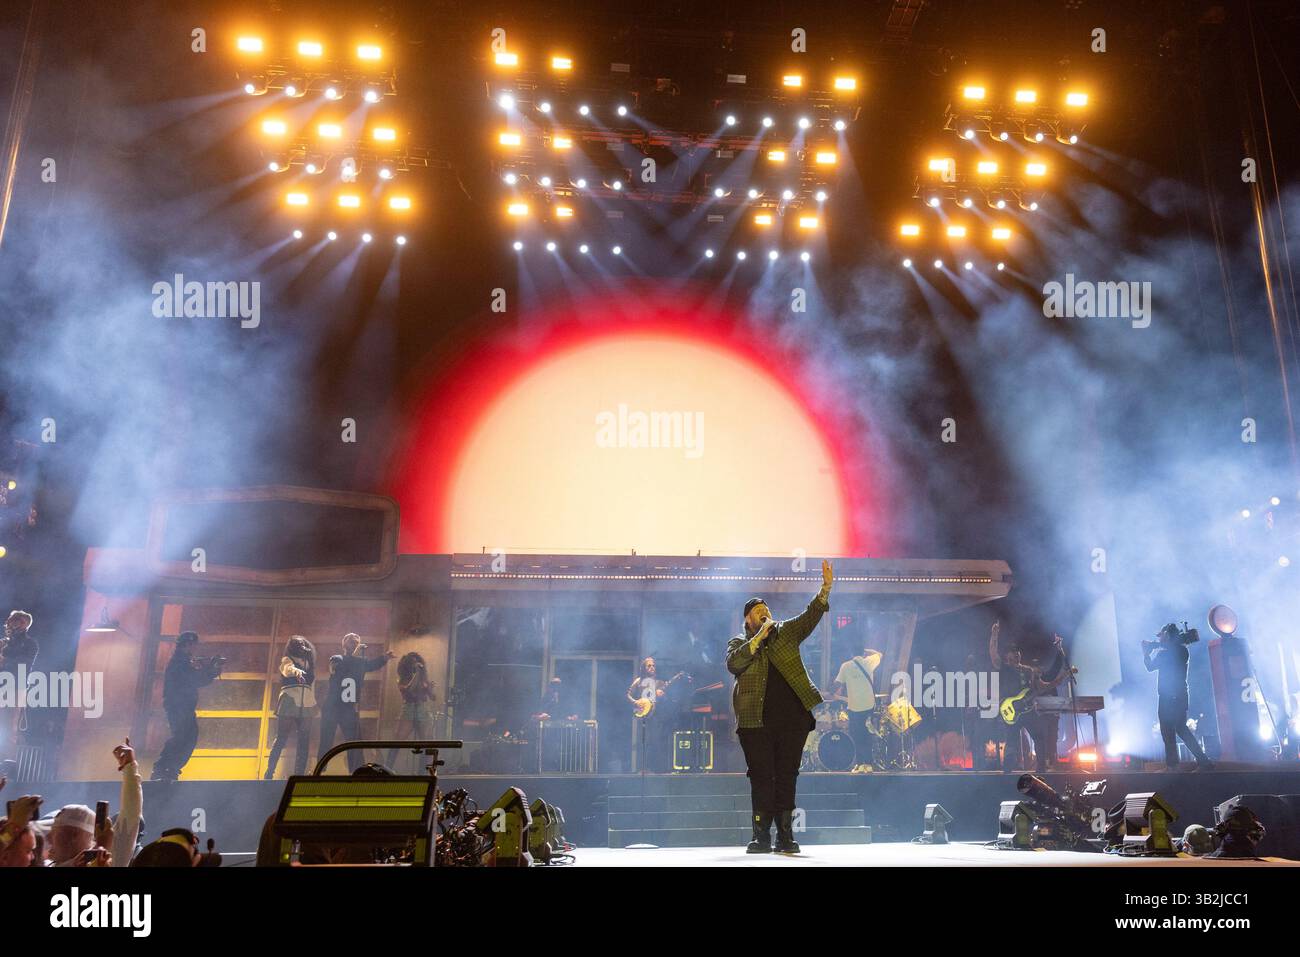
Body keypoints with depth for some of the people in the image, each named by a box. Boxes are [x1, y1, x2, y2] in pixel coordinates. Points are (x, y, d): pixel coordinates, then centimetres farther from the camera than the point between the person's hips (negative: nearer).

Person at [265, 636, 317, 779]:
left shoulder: (308, 665, 21)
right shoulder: (287, 660, 4)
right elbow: (287, 669, -20)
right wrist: (295, 670, -43)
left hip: (305, 708, 5)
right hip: (289, 705, -5)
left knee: (304, 743, -1)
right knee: (281, 740, -6)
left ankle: (299, 775, -1)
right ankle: (269, 773, -5)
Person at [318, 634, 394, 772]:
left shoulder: (361, 662, 9)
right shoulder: (336, 659, 5)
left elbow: (373, 664, -5)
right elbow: (336, 669, -14)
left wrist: (384, 658, -23)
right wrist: (354, 655, -26)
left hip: (350, 710, 2)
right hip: (331, 708, -2)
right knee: (326, 745, 1)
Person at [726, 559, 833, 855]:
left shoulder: (786, 632, 15)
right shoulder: (739, 642, 11)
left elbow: (810, 616, 2)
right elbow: (733, 664, -10)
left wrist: (825, 589, -13)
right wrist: (759, 637, -13)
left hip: (792, 717, 1)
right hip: (756, 720, -1)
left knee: (787, 776, 3)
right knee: (761, 778, -1)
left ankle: (785, 836, 8)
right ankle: (761, 837, 5)